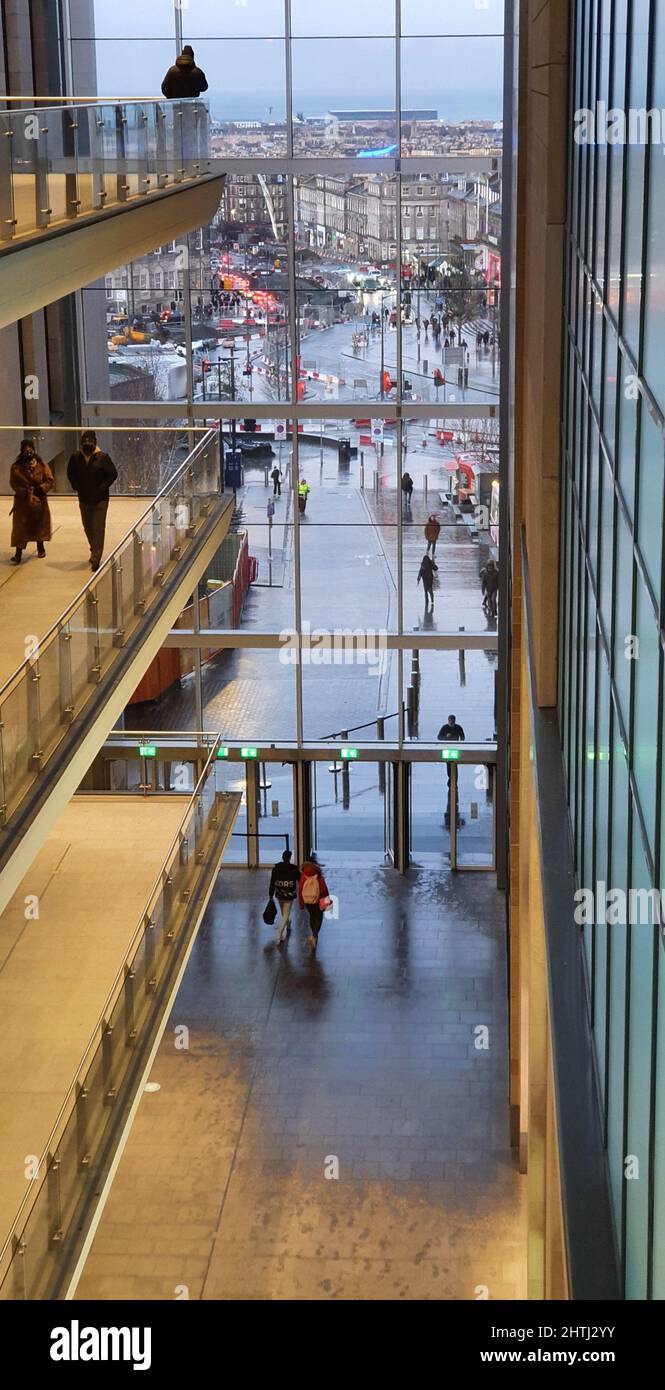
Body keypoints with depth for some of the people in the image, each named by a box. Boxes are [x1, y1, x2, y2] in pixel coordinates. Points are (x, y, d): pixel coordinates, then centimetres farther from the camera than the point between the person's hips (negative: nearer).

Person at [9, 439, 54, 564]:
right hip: (22, 501, -1)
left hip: (39, 501, 1)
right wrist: (24, 491, -17)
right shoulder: (16, 467, -3)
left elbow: (51, 481, -3)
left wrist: (40, 489, -17)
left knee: (39, 524, 14)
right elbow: (13, 483, -5)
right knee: (20, 527, -6)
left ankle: (40, 548, 34)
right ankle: (18, 554, -8)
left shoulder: (41, 465, -1)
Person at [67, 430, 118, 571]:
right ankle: (95, 551, 38)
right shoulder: (76, 457, -2)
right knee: (88, 528, 16)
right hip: (84, 499, 4)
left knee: (98, 529, -8)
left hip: (100, 499, -4)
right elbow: (70, 473, 15)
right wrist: (76, 487, 3)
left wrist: (102, 488, -11)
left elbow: (113, 474, -6)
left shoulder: (102, 457, -12)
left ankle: (96, 559, -8)